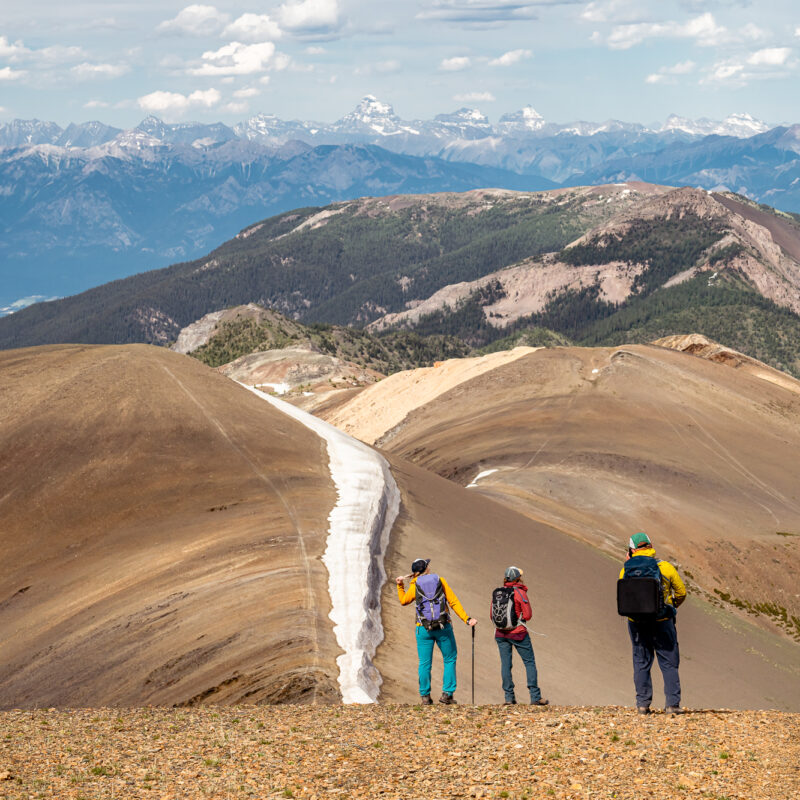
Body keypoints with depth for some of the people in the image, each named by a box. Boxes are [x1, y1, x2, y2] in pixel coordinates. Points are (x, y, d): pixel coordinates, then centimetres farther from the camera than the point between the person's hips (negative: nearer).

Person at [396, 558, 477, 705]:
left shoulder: (415, 586, 6)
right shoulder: (439, 580, 4)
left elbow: (403, 601, 21)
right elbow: (453, 601, -1)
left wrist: (400, 586, 32)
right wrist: (466, 619, -3)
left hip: (423, 629, 1)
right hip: (443, 627, -1)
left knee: (425, 663, 6)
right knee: (450, 660, 9)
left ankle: (425, 696, 5)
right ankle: (447, 694, 0)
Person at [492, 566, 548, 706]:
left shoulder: (497, 593, 4)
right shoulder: (520, 593, -11)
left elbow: (492, 616, 9)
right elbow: (528, 615, -10)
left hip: (501, 633, 4)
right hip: (518, 633, -4)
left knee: (505, 664, 6)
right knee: (530, 662, 4)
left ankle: (509, 697, 3)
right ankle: (535, 697, 1)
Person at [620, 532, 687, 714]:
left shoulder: (627, 570, -3)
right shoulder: (666, 567, -5)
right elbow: (681, 592, 4)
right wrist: (672, 607, 23)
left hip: (636, 622, 1)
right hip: (661, 622, -1)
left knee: (641, 662, 11)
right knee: (669, 663, 5)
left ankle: (642, 703, 8)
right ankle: (672, 704, 1)